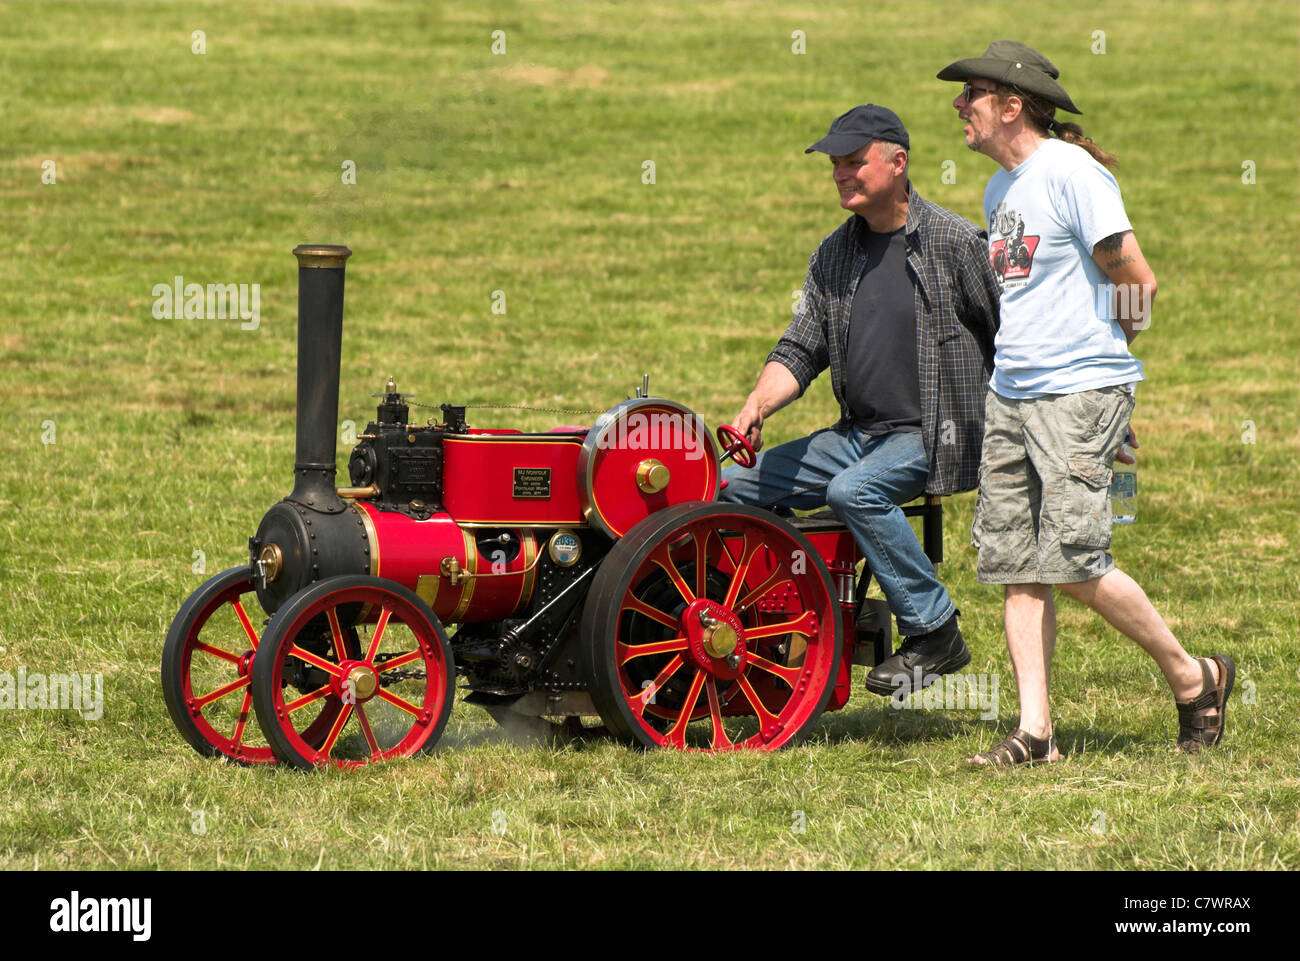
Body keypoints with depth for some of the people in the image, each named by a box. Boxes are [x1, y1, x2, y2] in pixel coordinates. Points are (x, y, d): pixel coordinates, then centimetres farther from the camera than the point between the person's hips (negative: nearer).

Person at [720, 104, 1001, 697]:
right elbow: (800, 349, 8)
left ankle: (935, 634, -23)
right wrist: (758, 405, -12)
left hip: (931, 436, -7)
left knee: (854, 491, -34)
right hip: (857, 435, 7)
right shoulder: (835, 256, 11)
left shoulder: (954, 243, -7)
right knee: (735, 486, -3)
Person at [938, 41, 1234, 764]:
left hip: (1082, 392, -9)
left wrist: (1101, 349, 0)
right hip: (1010, 396, 9)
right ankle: (1036, 730, 4)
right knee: (1015, 568, 2)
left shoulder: (1071, 173, -12)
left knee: (1074, 562, -13)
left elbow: (1136, 281, -14)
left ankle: (1194, 677, 5)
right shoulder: (1001, 188, 16)